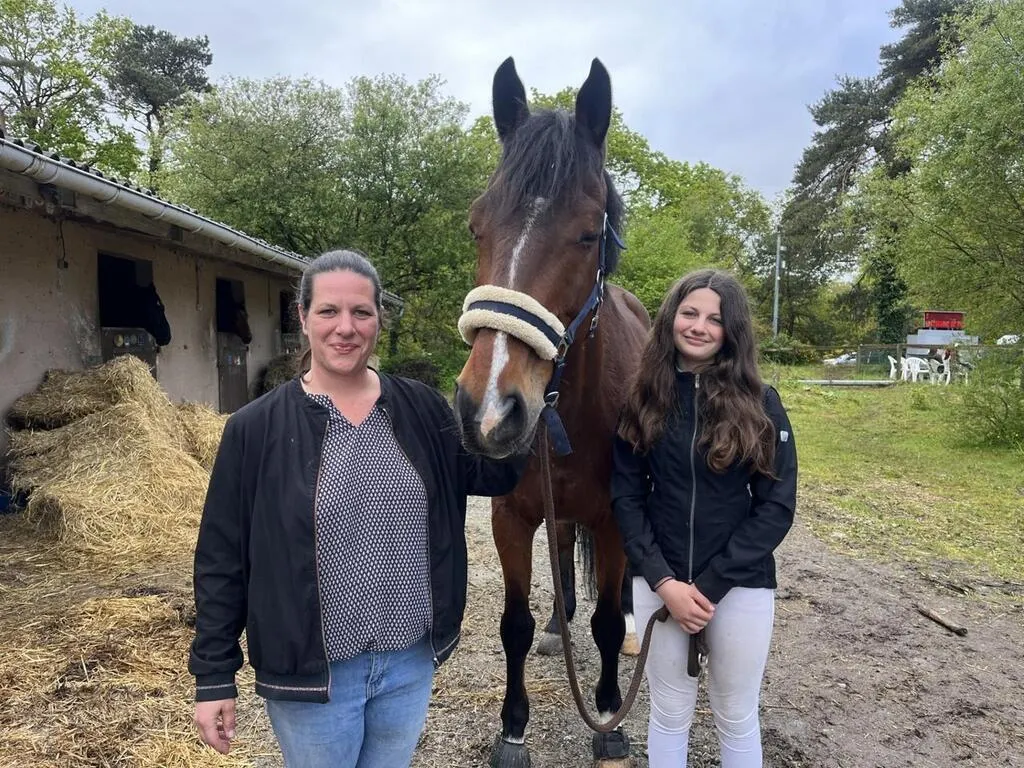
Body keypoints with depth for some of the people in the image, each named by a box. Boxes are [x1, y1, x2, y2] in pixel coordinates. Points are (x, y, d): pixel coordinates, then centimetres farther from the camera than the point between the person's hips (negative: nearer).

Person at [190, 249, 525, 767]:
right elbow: (221, 560, -7)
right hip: (309, 670, -3)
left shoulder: (420, 409, -2)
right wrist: (214, 677, -5)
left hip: (411, 660, 4)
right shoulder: (256, 429, -11)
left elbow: (494, 474, -1)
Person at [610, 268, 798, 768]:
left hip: (741, 585, -1)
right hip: (659, 582, 1)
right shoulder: (644, 400, -1)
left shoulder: (760, 403, -6)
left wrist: (709, 584, -14)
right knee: (668, 713, 16)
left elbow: (777, 506, -9)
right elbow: (626, 497, -2)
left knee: (736, 717, 16)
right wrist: (663, 581, -13)